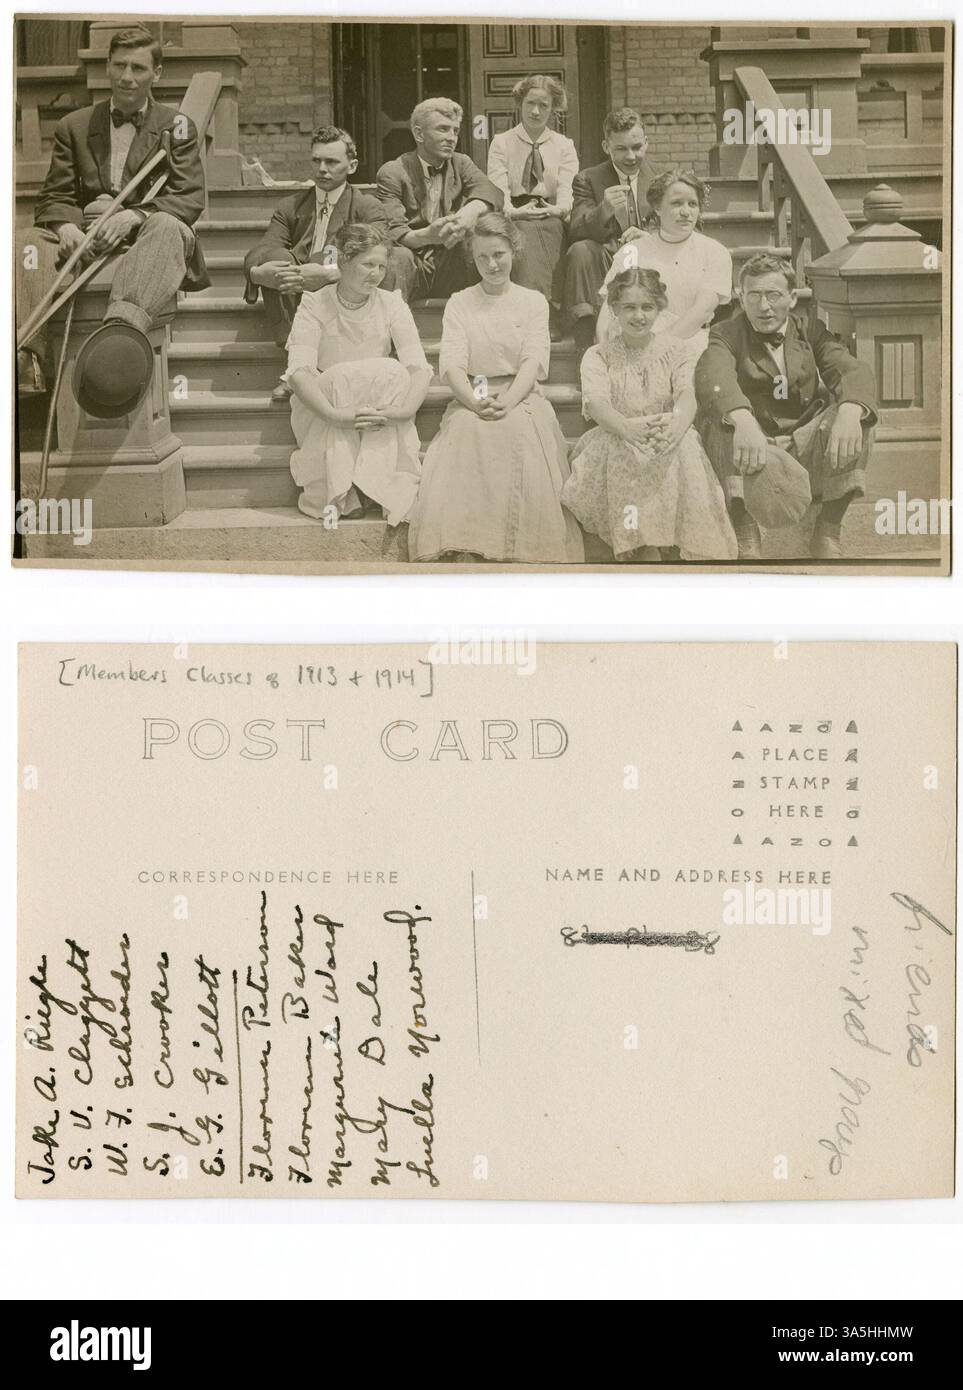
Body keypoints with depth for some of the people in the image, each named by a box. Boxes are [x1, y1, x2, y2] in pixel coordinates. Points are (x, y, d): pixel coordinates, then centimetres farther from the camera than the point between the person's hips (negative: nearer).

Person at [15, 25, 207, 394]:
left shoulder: (177, 127, 15)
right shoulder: (74, 126, 21)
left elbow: (190, 199, 1)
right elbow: (53, 198, 15)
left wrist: (133, 216, -19)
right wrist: (65, 226, -12)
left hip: (146, 234, -3)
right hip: (84, 237, 3)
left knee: (167, 227, -38)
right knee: (27, 243, -27)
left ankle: (123, 325, -68)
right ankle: (24, 361, -48)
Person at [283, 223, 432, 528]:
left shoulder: (392, 305, 0)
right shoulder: (315, 305, -6)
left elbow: (419, 368, -12)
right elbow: (298, 371, -20)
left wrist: (402, 410, -33)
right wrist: (336, 415, -37)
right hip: (322, 411, -2)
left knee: (393, 374, -27)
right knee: (341, 378, -32)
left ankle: (377, 487, -25)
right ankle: (342, 493, -28)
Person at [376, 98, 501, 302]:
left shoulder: (461, 163, 14)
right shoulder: (392, 172, -1)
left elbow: (492, 193, -7)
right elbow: (394, 233, -13)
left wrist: (470, 211, -31)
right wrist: (427, 236, -35)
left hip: (450, 270, 4)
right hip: (412, 269, -3)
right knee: (398, 256, -35)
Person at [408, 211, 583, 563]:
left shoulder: (533, 301, 14)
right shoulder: (459, 303, 15)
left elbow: (534, 361, 0)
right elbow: (452, 364, 2)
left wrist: (507, 402, -20)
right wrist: (476, 402, -19)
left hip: (521, 400, 0)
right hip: (471, 405, 0)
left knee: (519, 432, -35)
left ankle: (523, 553, -35)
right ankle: (464, 555, -38)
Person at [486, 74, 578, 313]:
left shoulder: (564, 146, 16)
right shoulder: (501, 143, 12)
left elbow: (567, 189, -1)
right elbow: (498, 190, -4)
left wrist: (559, 210, -23)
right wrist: (514, 212, -24)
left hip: (552, 223, 1)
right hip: (514, 222, -1)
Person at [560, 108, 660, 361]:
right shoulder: (587, 180, 6)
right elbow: (575, 232, -9)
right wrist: (604, 210, -31)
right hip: (604, 261, -1)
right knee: (580, 251, -33)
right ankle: (586, 343, -36)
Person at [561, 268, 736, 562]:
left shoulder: (675, 350, 10)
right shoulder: (598, 356, 7)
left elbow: (687, 396, -8)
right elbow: (597, 403, -12)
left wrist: (677, 423, -34)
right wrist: (627, 427, -36)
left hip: (670, 443, 1)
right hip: (615, 445, -1)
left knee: (684, 453, -30)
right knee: (625, 457, -32)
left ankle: (672, 552, -16)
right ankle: (628, 553, -20)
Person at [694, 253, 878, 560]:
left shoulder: (810, 331, 8)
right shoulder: (727, 335, 0)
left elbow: (853, 370, -11)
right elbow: (712, 376, -25)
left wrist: (849, 413, -36)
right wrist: (743, 421, -47)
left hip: (805, 446, 2)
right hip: (752, 444, -2)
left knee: (856, 413, -23)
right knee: (716, 413, -30)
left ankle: (828, 529, -16)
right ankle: (745, 531, -27)